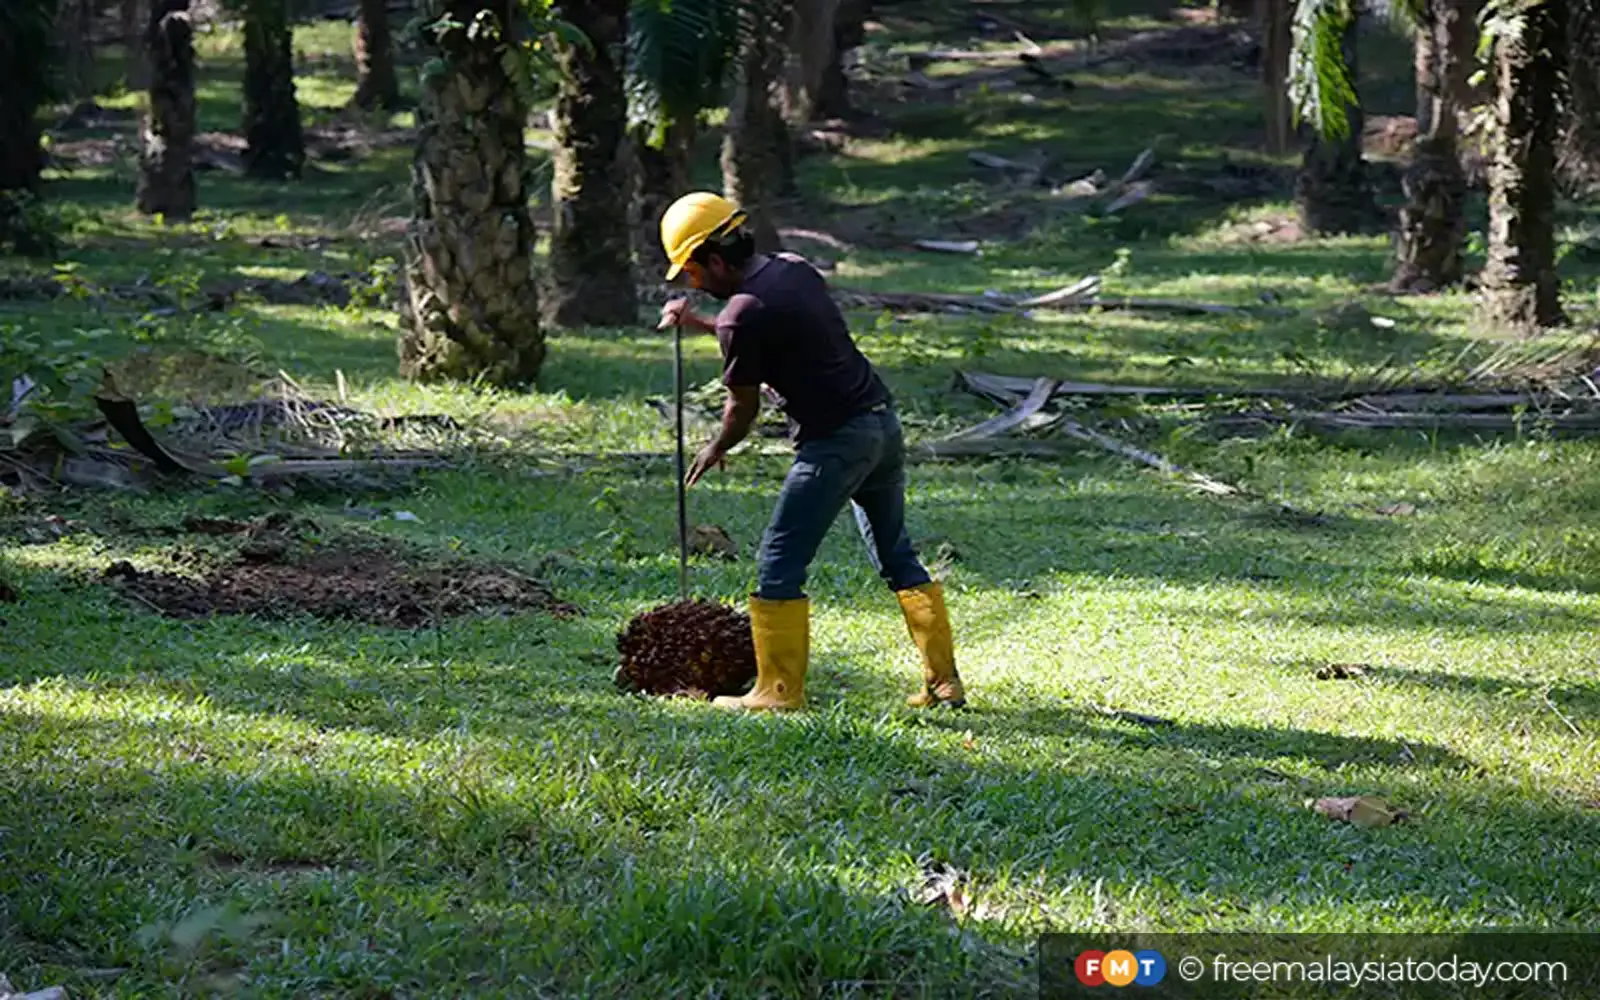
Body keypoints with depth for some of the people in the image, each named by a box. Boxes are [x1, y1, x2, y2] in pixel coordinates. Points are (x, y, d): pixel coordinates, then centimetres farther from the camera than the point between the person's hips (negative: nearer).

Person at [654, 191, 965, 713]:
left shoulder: (741, 317, -15)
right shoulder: (794, 268, 10)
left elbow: (744, 407, -3)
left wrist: (715, 451, 16)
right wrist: (697, 324, 31)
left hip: (834, 441, -9)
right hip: (883, 422, 9)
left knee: (781, 562, 0)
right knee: (897, 556, 16)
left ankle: (779, 690, 1)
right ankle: (944, 683, 16)